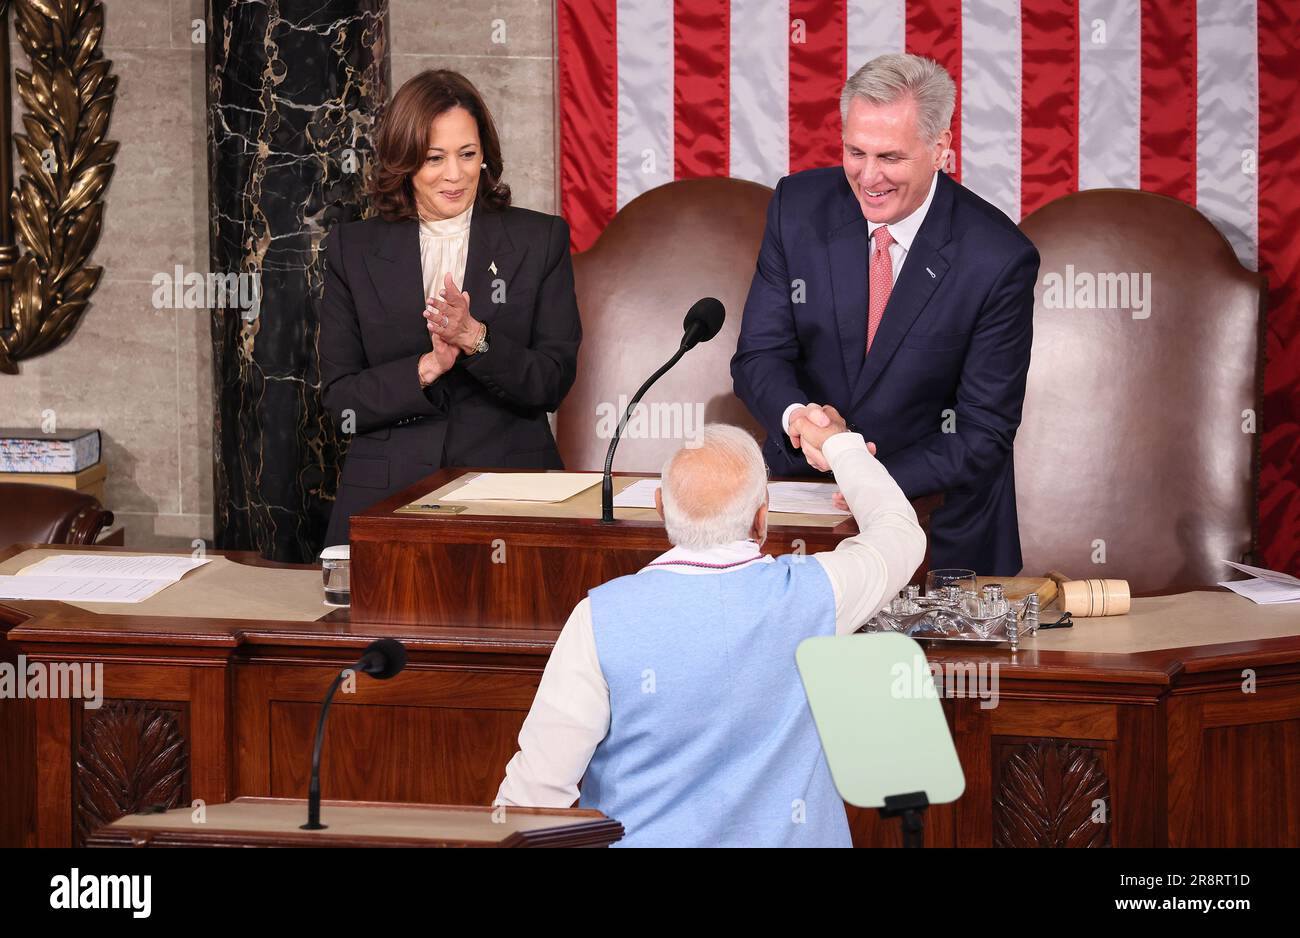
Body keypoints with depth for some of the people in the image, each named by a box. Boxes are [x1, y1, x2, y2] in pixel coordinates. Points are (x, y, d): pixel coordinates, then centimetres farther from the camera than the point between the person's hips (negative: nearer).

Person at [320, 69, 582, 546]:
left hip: (509, 488, 0)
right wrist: (426, 368, -11)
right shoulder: (354, 250, 10)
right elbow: (340, 397, 5)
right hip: (386, 501, 0)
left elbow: (553, 383, 2)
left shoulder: (540, 240, 8)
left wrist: (477, 340, -14)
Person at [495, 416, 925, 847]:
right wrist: (839, 442, 31)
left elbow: (538, 786, -12)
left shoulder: (603, 618, -15)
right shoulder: (812, 595, -9)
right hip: (788, 836, 2)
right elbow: (899, 530, 15)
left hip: (644, 837, -2)